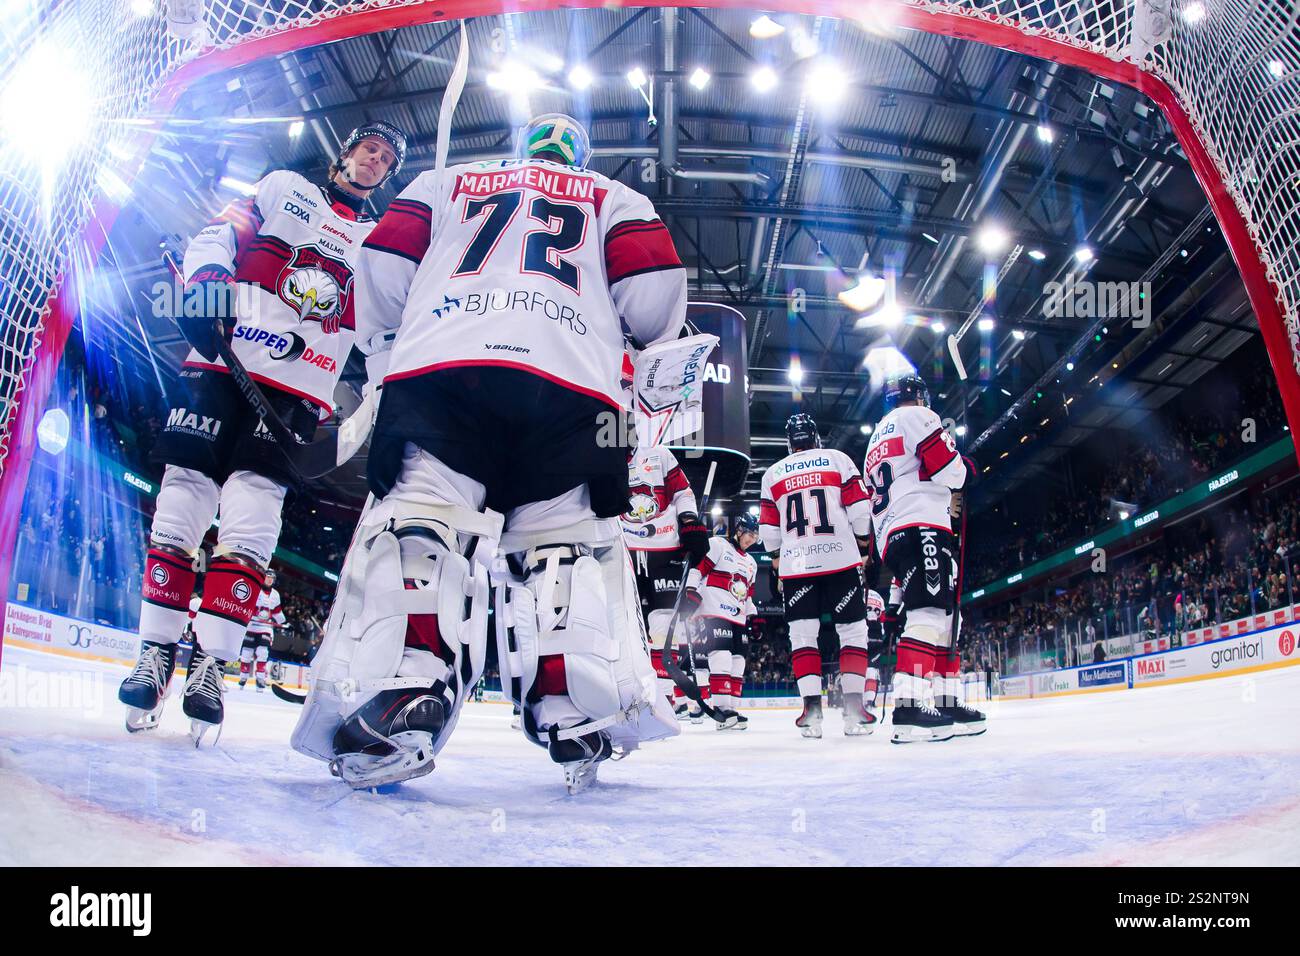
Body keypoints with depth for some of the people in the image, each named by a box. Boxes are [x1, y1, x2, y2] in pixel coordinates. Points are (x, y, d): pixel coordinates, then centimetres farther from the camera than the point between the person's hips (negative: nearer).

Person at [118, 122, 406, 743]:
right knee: (184, 500, -4)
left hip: (297, 392, 0)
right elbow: (217, 235, 8)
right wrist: (207, 279, -12)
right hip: (222, 364, 0)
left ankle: (211, 667, -9)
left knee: (251, 518, -12)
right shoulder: (283, 188, 19)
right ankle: (155, 655, 5)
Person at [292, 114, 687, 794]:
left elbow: (381, 272, 18)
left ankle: (391, 707, -26)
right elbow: (653, 294, 12)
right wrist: (655, 348, 33)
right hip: (572, 385, 0)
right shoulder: (615, 198, 29)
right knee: (571, 541, 6)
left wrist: (383, 356, 31)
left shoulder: (447, 182, 31)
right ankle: (584, 724, -4)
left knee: (413, 525, -6)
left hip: (436, 366, 0)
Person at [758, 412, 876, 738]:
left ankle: (812, 709, -6)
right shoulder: (837, 459, 8)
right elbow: (859, 507, 1)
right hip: (840, 561, -1)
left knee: (802, 636, 4)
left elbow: (769, 527, 11)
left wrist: (778, 565, 22)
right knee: (853, 631, 5)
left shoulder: (772, 474, 13)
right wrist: (863, 548, 13)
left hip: (796, 565, 1)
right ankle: (853, 710, -2)